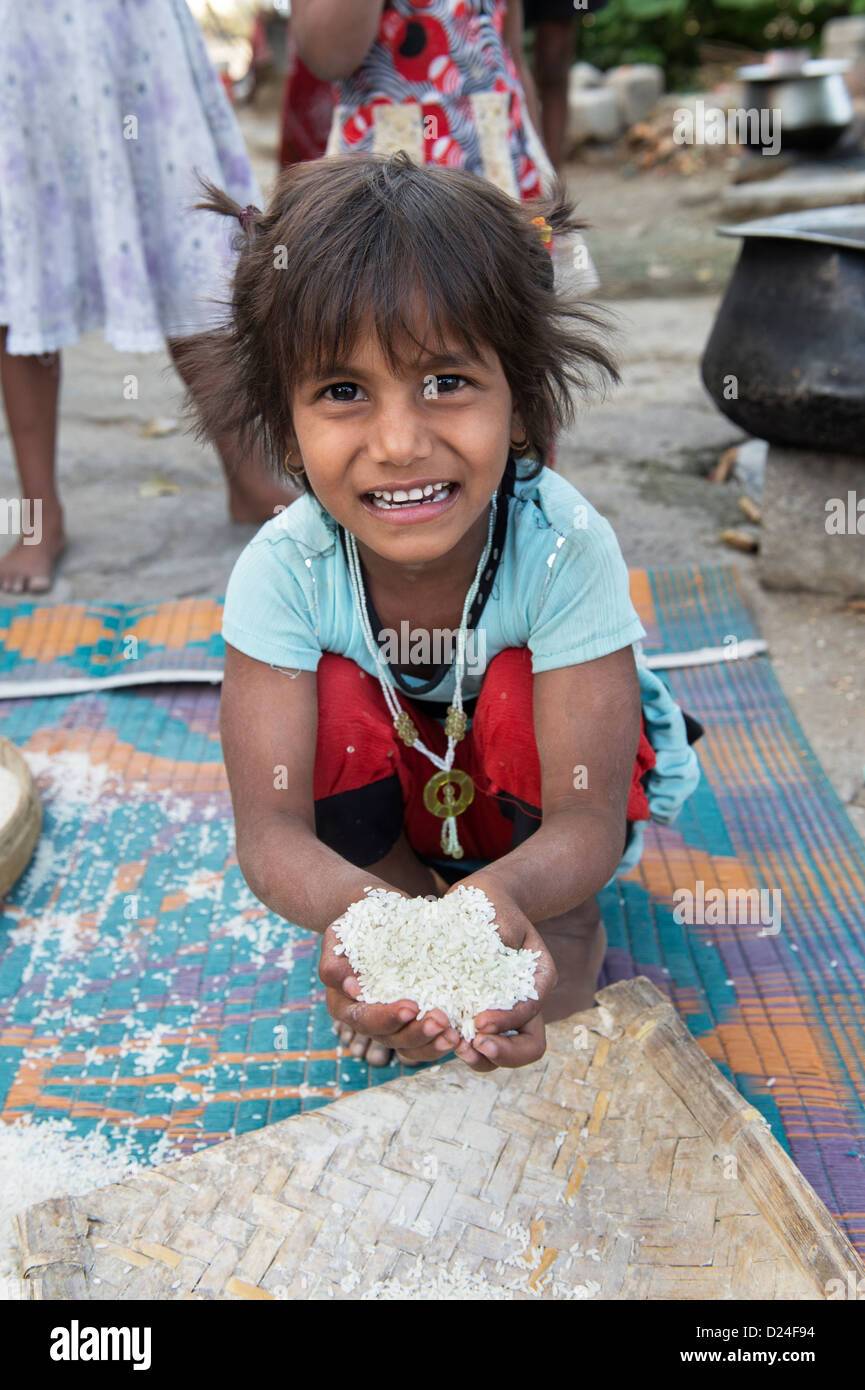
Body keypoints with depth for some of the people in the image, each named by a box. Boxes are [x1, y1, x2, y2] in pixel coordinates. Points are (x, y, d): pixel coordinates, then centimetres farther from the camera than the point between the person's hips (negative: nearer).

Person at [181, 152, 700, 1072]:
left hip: (532, 810, 0)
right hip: (384, 806, 1)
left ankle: (572, 931, -4)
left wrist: (505, 893, -59)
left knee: (518, 686, -31)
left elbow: (588, 820, -34)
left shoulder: (566, 549, -32)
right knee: (338, 697, -29)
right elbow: (268, 830, -31)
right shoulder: (282, 571, -28)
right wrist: (353, 905, -56)